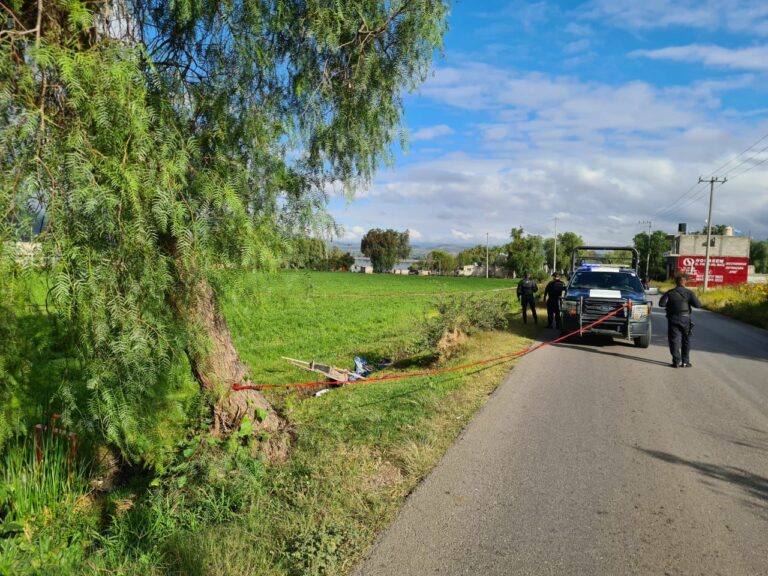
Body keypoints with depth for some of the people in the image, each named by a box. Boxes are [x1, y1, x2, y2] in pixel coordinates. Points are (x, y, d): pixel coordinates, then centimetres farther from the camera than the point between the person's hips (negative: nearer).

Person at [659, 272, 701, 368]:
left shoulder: (670, 293, -3)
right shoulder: (689, 293, -4)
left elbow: (661, 303, -11)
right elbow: (698, 305, -10)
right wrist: (689, 302, 8)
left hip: (673, 319, 0)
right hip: (685, 319, 0)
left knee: (674, 340, 4)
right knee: (686, 341, 13)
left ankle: (676, 362, -1)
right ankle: (685, 362, 15)